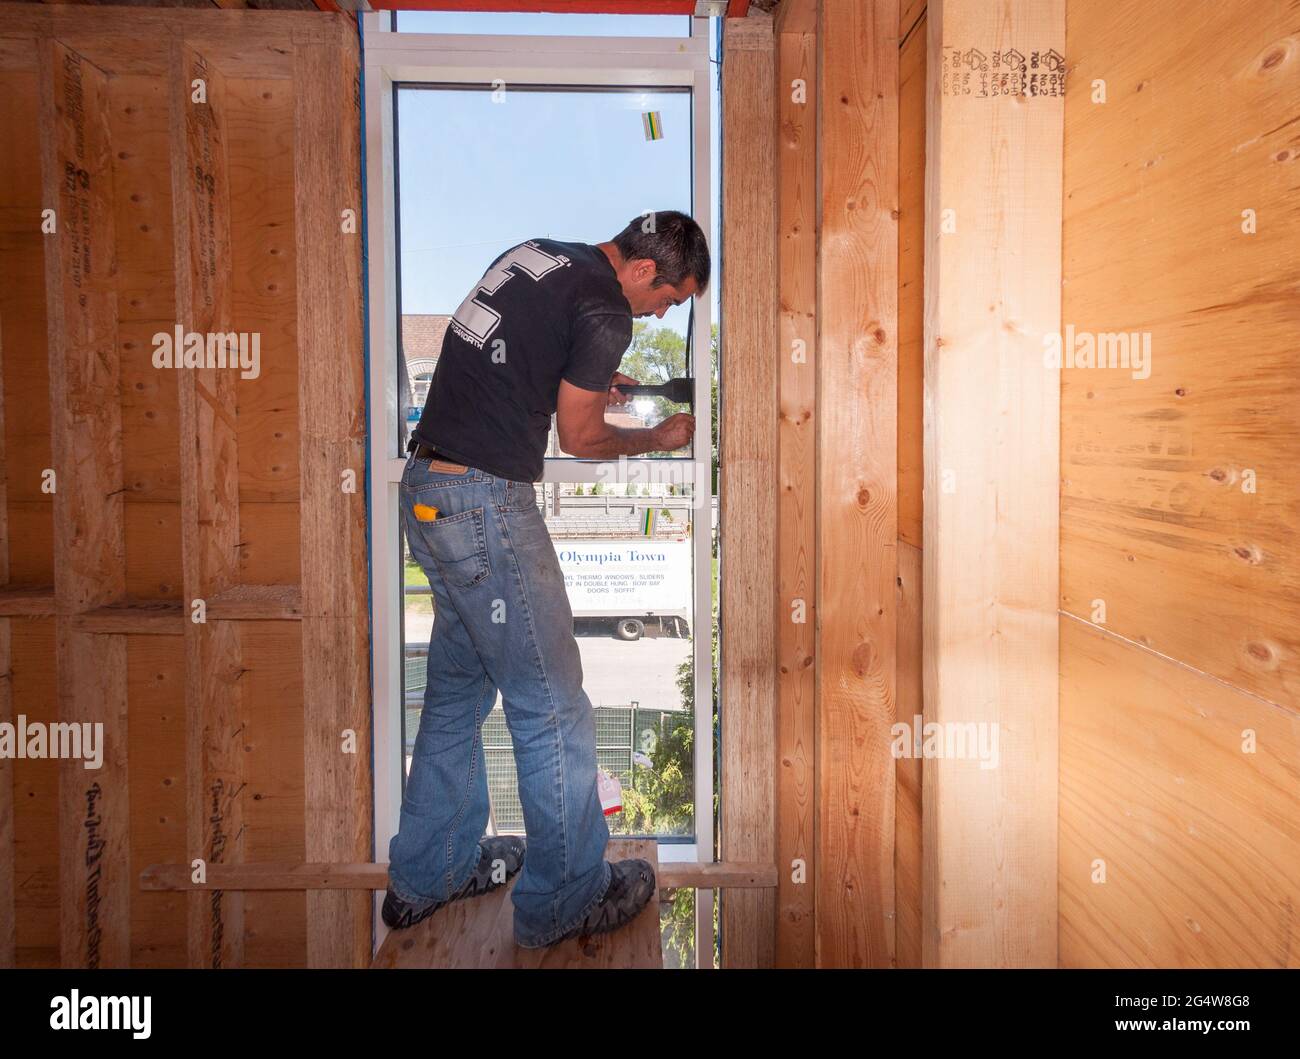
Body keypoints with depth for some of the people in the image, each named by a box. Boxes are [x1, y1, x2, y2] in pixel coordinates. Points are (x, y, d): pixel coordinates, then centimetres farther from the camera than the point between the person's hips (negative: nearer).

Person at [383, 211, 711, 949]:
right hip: (485, 503, -10)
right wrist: (660, 439, 13)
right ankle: (566, 900, 19)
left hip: (426, 489, 10)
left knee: (458, 689, 20)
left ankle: (428, 873, 33)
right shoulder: (604, 311, -11)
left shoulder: (535, 253, 15)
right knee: (552, 707, 3)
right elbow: (579, 437, -3)